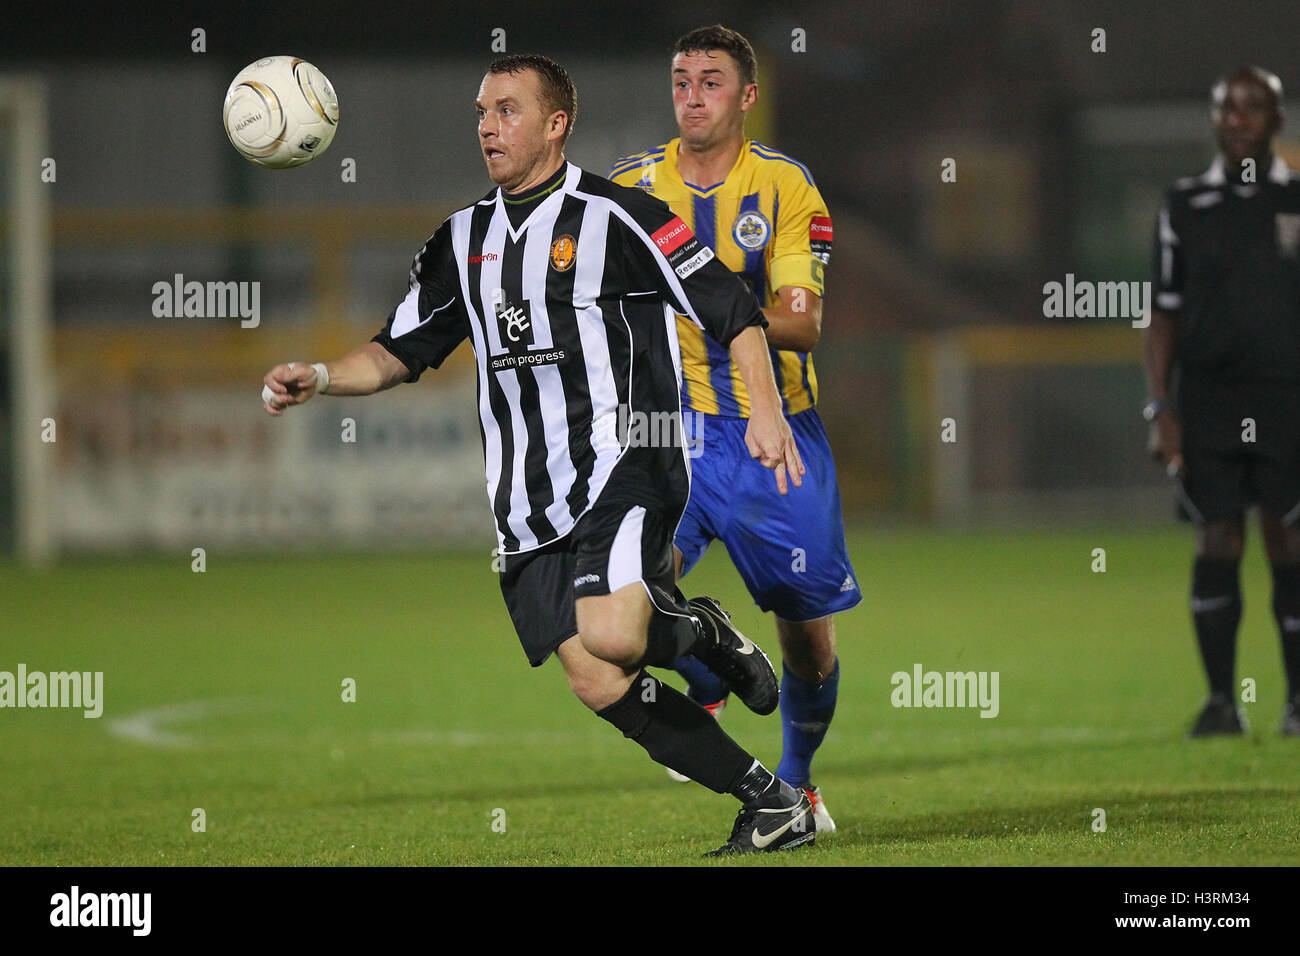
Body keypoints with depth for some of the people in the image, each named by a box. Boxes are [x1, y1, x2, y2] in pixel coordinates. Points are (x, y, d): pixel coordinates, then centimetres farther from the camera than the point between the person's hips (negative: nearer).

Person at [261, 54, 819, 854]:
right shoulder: (464, 239, 16)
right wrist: (319, 378, 2)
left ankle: (700, 632, 6)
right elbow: (401, 352, 20)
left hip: (621, 466, -6)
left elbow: (733, 309, -2)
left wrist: (767, 410, -14)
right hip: (528, 502, 6)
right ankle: (771, 802, 6)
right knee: (597, 684, -6)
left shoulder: (615, 217, -3)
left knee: (609, 636, -29)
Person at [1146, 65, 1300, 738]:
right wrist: (1160, 408, 1)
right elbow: (1163, 317, 10)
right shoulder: (1184, 208, 10)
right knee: (1217, 546, -4)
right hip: (1208, 400, 1)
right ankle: (1220, 700, -1)